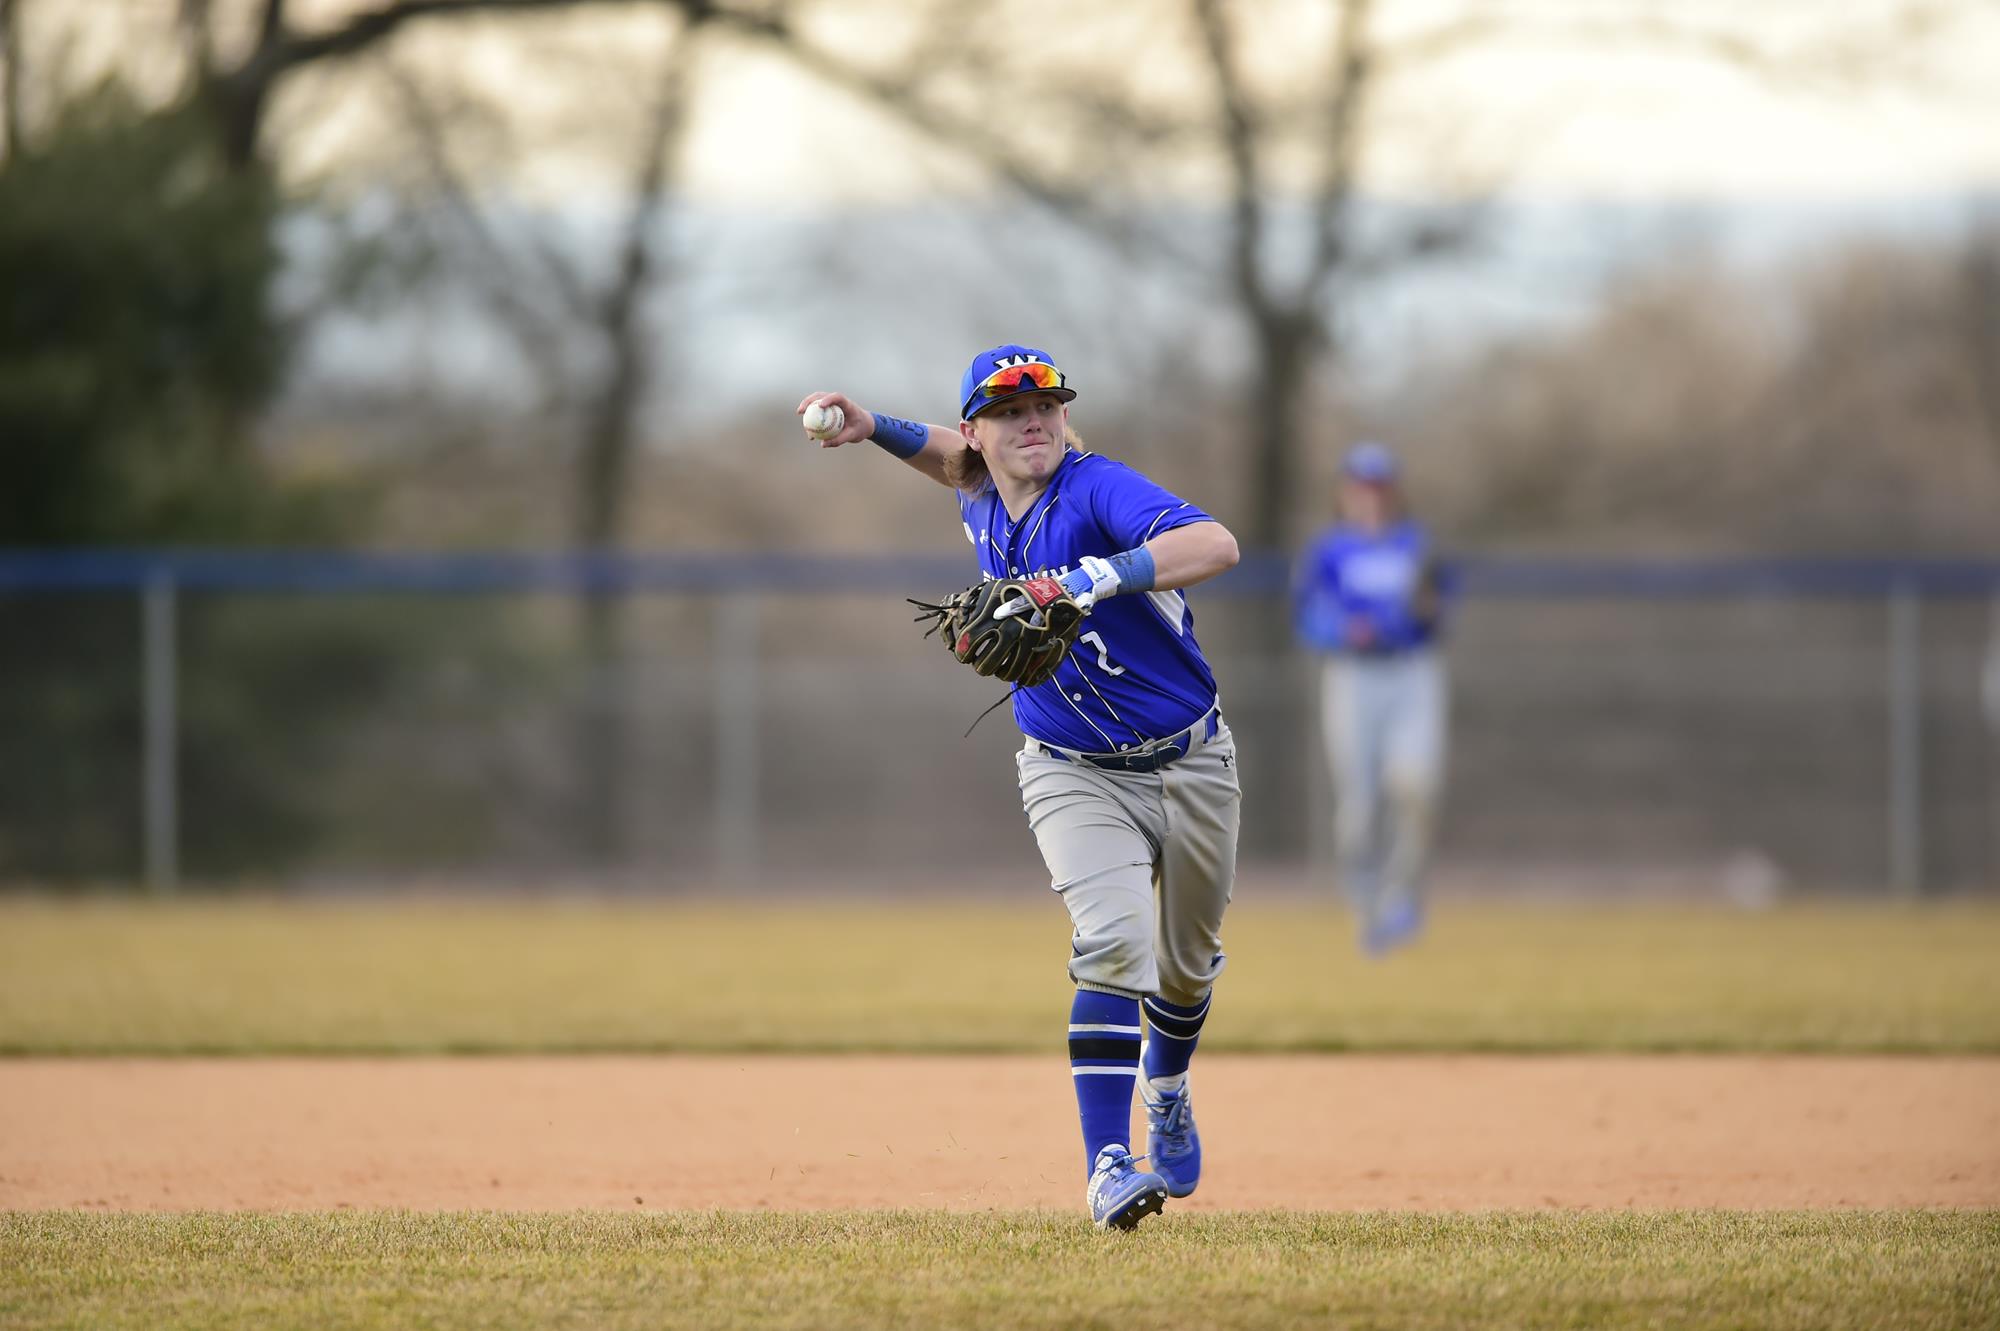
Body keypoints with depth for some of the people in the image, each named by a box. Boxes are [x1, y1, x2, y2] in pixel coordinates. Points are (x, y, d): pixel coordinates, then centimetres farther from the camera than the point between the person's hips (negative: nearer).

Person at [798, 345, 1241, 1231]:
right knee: (1114, 942, -22)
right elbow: (962, 464, 25)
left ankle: (1167, 1092, 49)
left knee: (1187, 962, 17)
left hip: (1189, 767, -2)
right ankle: (1107, 1166, -26)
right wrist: (873, 427, 7)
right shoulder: (984, 505, -2)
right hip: (1075, 778, 2)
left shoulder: (1098, 491, -23)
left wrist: (1083, 582, -50)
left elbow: (1215, 546, -42)